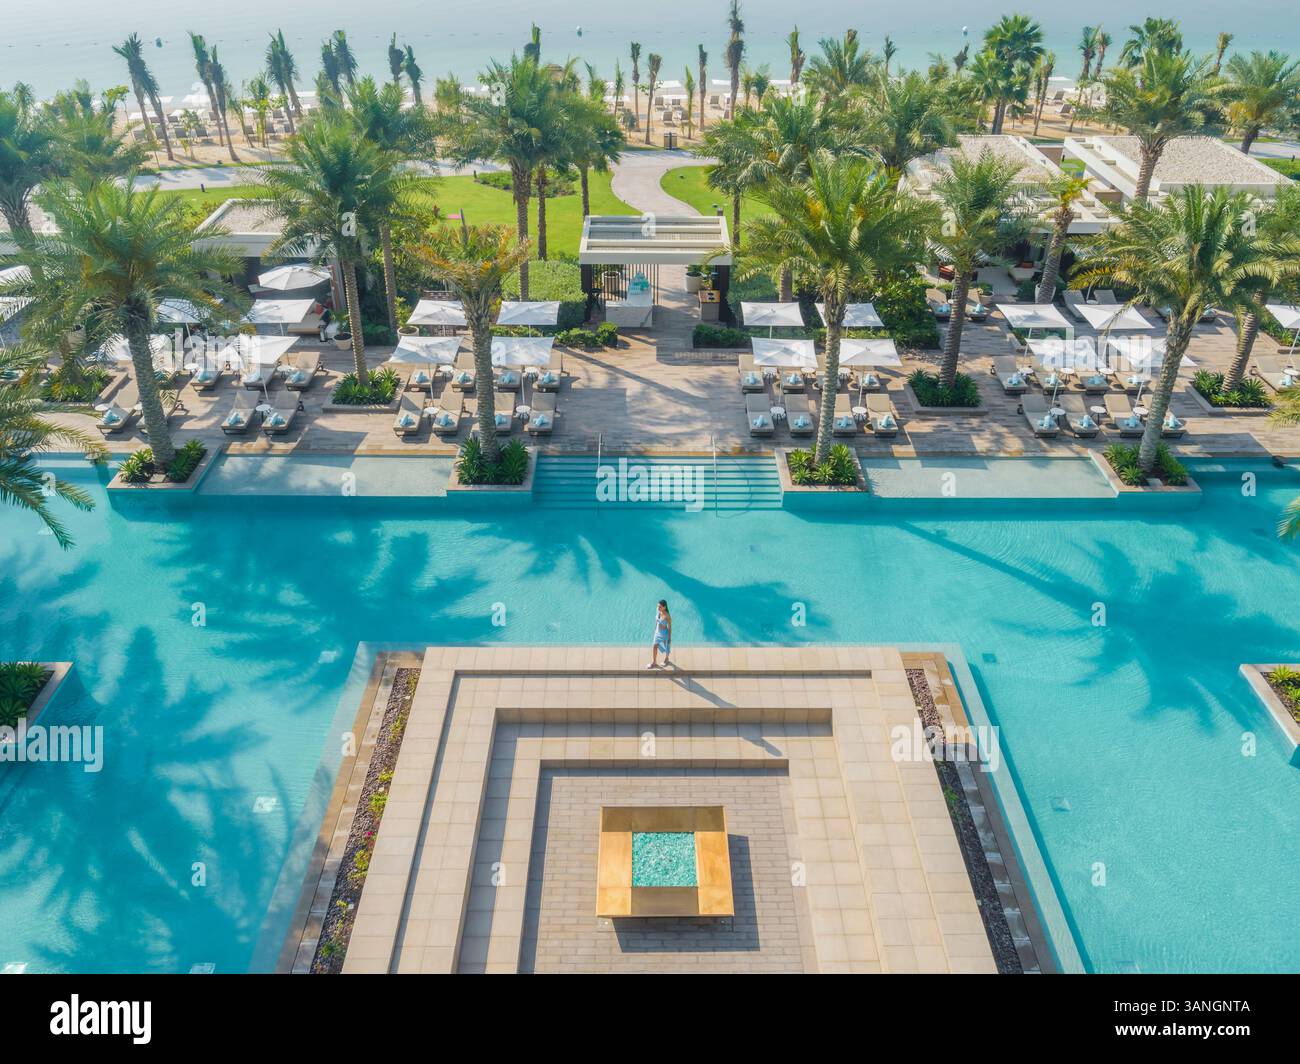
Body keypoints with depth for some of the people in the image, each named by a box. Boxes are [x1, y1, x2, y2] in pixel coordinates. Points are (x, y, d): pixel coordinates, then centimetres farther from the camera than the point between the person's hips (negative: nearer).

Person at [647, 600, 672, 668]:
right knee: (655, 647, 14)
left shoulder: (668, 616, -33)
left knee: (666, 648, 21)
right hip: (657, 632, 5)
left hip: (664, 634, -5)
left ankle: (666, 658, 50)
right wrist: (655, 629, 14)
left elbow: (669, 627, -20)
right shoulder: (658, 610, -16)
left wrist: (670, 638, -10)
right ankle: (653, 662, 33)